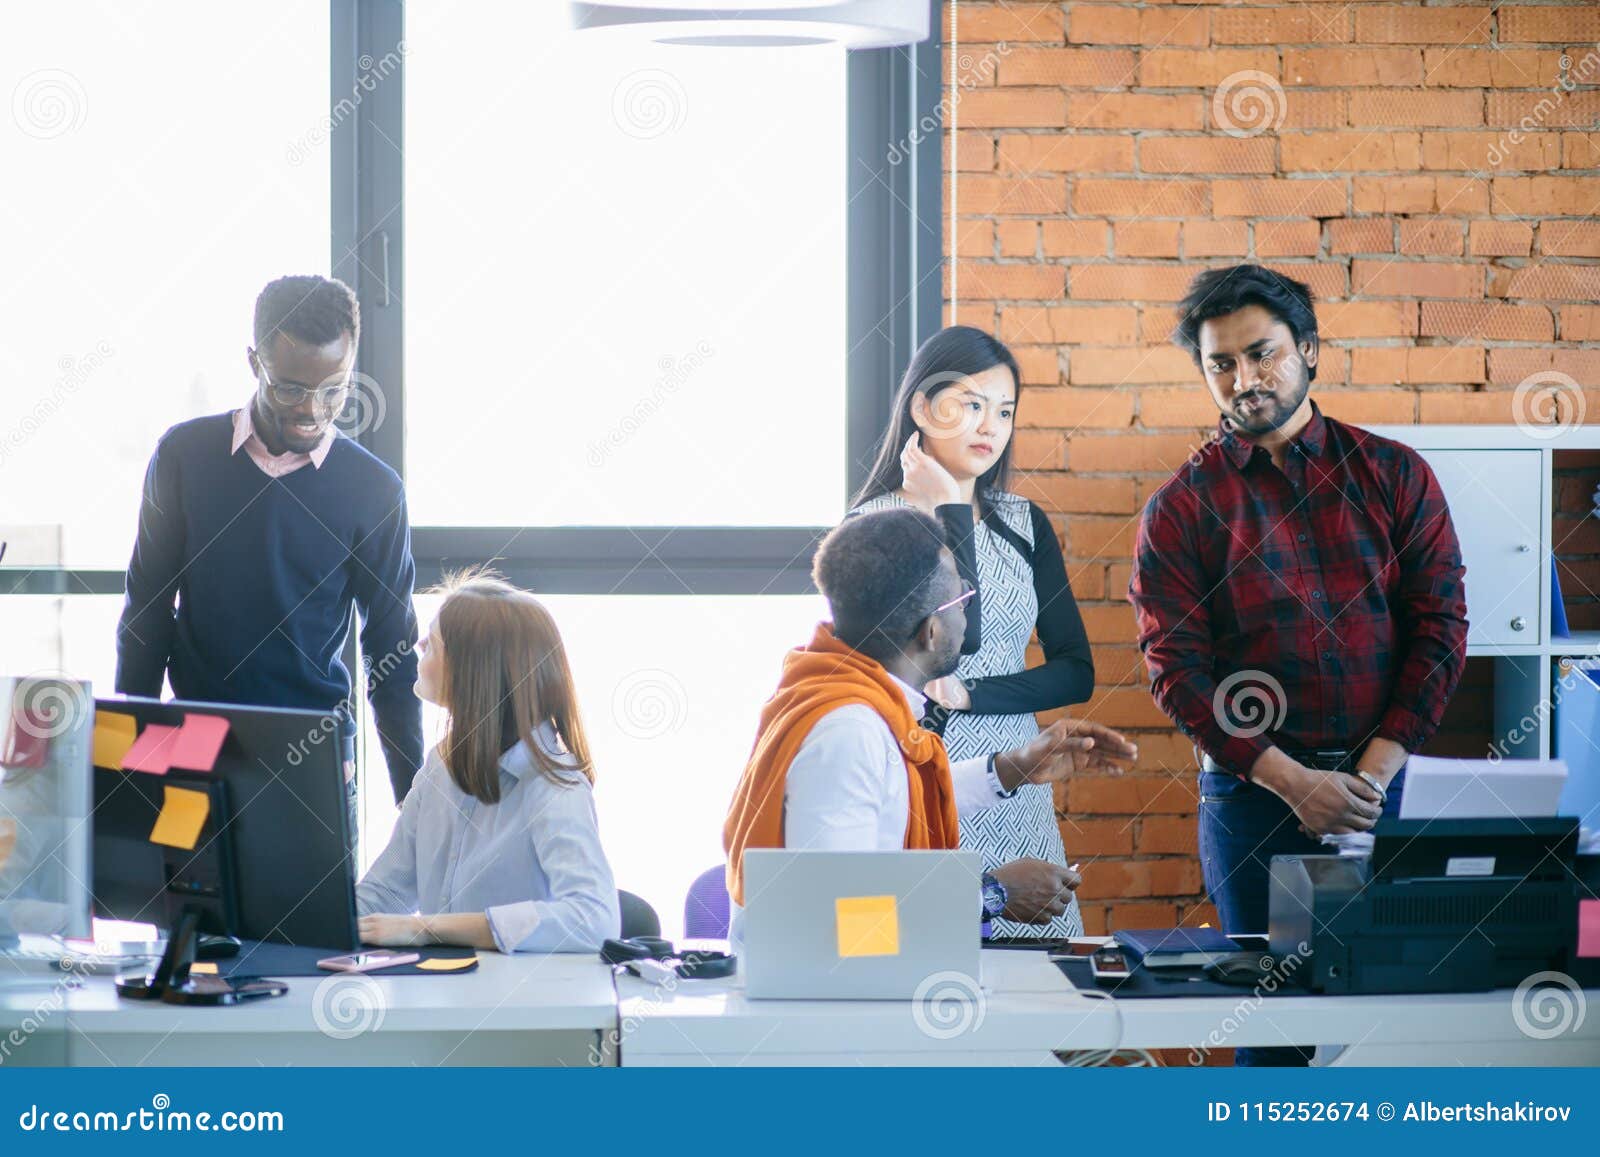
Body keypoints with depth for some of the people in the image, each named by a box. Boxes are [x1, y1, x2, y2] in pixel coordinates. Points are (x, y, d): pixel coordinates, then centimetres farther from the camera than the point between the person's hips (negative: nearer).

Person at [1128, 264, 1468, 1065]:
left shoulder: (1392, 476, 6)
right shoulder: (1182, 509, 2)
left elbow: (1439, 626, 2)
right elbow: (1176, 666, -5)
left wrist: (1372, 773, -9)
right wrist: (1294, 781, -14)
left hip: (1382, 784, 1)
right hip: (1251, 793, -1)